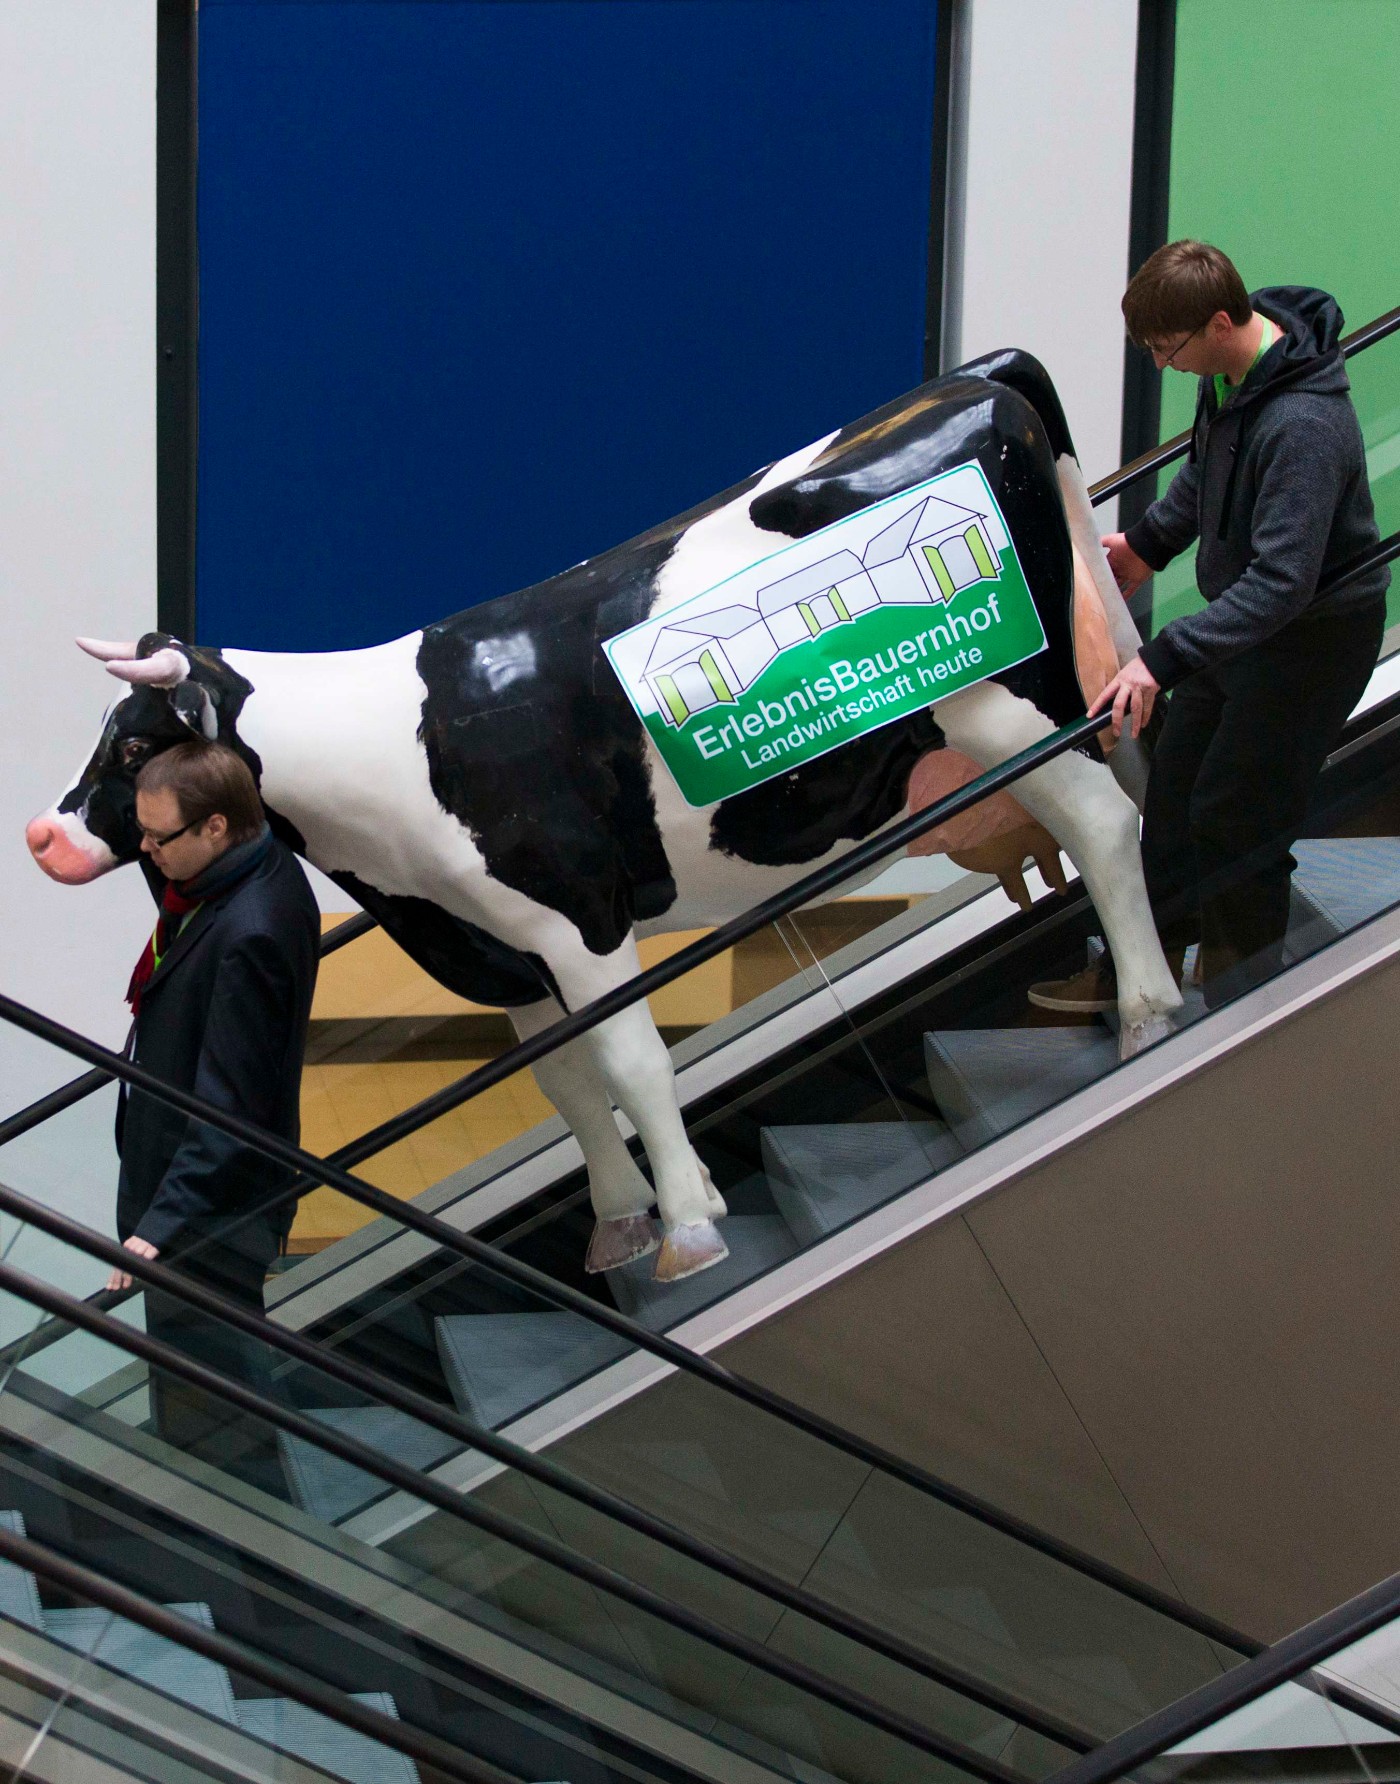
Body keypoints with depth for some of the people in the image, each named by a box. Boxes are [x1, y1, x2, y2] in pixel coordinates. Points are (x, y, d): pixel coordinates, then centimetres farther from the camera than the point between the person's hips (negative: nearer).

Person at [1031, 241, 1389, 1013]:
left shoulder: (1303, 427, -35)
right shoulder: (1230, 371, -7)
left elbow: (1283, 580, -39)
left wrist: (1164, 659, -43)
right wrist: (1148, 540, 13)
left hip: (1312, 633, -9)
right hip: (1241, 614, 9)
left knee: (1236, 816, -1)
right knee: (1176, 784, 17)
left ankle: (1245, 1000, 17)